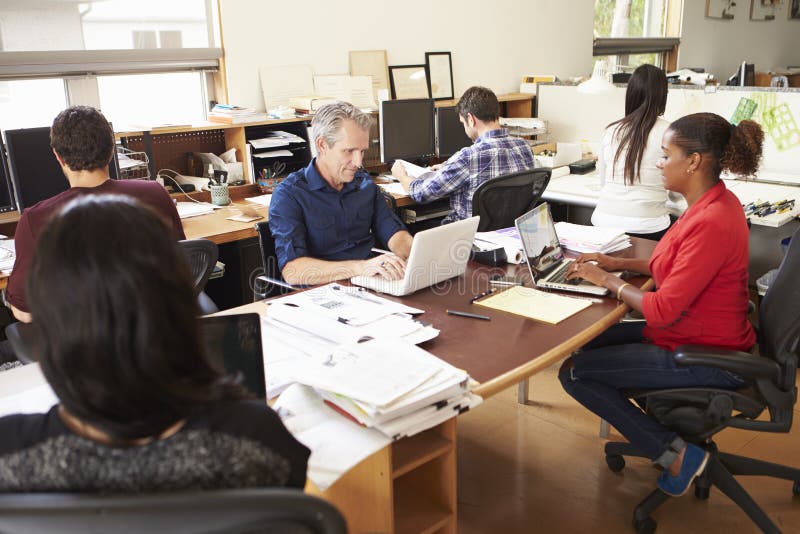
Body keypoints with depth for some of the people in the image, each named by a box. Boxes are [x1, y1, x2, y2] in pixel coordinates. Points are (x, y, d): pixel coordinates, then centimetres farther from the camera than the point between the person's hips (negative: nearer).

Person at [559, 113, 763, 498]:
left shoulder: (711, 222, -29)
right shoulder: (713, 203, 2)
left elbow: (662, 311, -28)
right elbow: (677, 268, 15)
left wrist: (609, 280, -13)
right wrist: (619, 263, 5)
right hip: (688, 333, 10)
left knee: (574, 372, -8)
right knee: (585, 342, 17)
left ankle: (675, 454, 1)